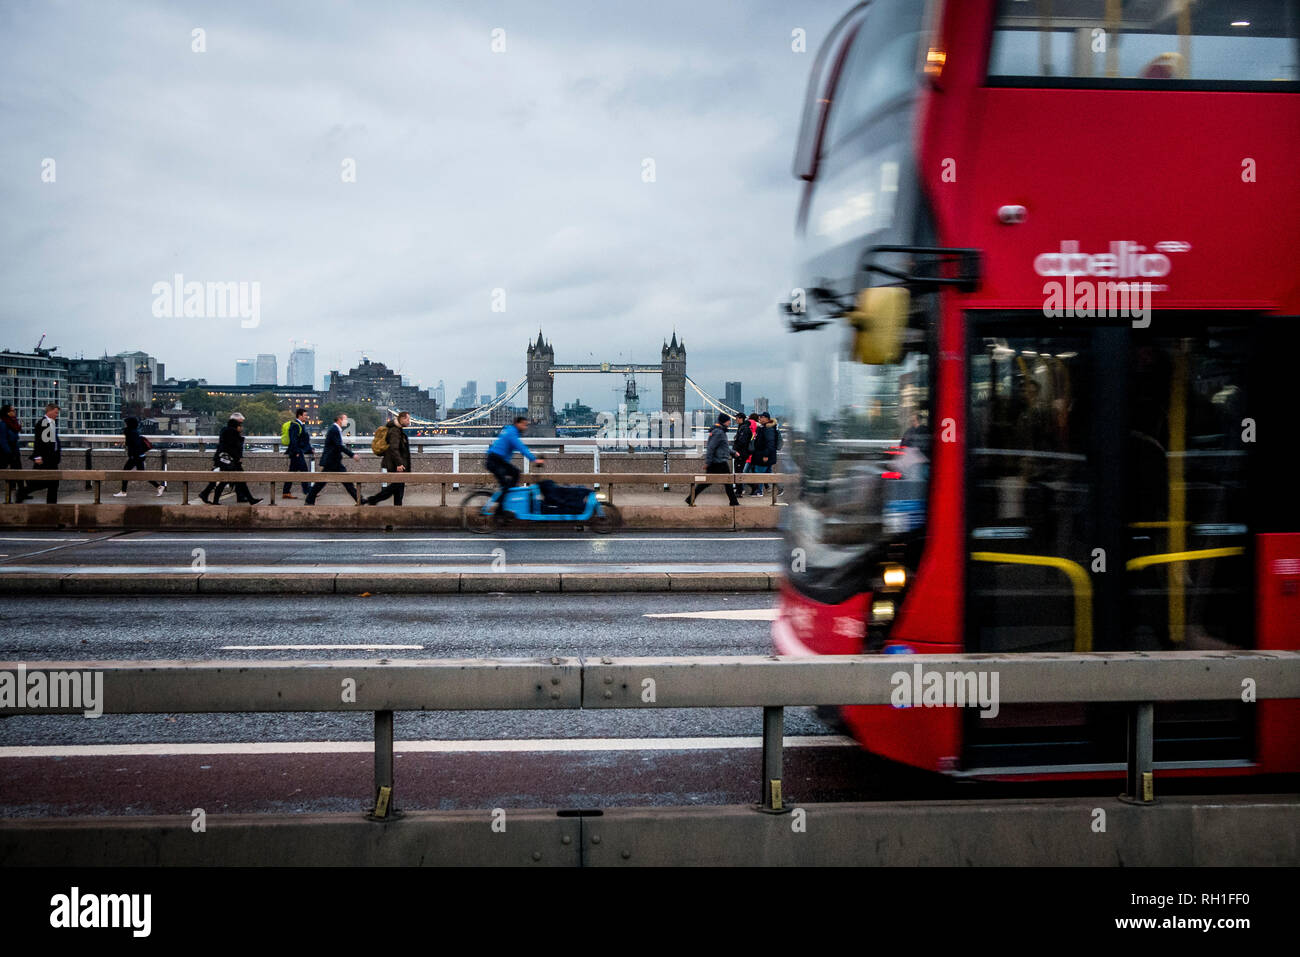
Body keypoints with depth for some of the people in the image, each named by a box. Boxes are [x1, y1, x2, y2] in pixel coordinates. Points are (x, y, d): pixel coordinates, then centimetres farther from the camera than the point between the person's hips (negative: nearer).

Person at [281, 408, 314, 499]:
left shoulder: (301, 425, 18)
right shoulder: (295, 425, -13)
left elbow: (305, 440, 25)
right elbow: (293, 440, -20)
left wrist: (310, 449, 21)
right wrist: (297, 452, -24)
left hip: (300, 452, 10)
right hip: (297, 452, -10)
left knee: (292, 471, 10)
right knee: (304, 471, -10)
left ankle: (286, 493, 12)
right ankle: (307, 492, -10)